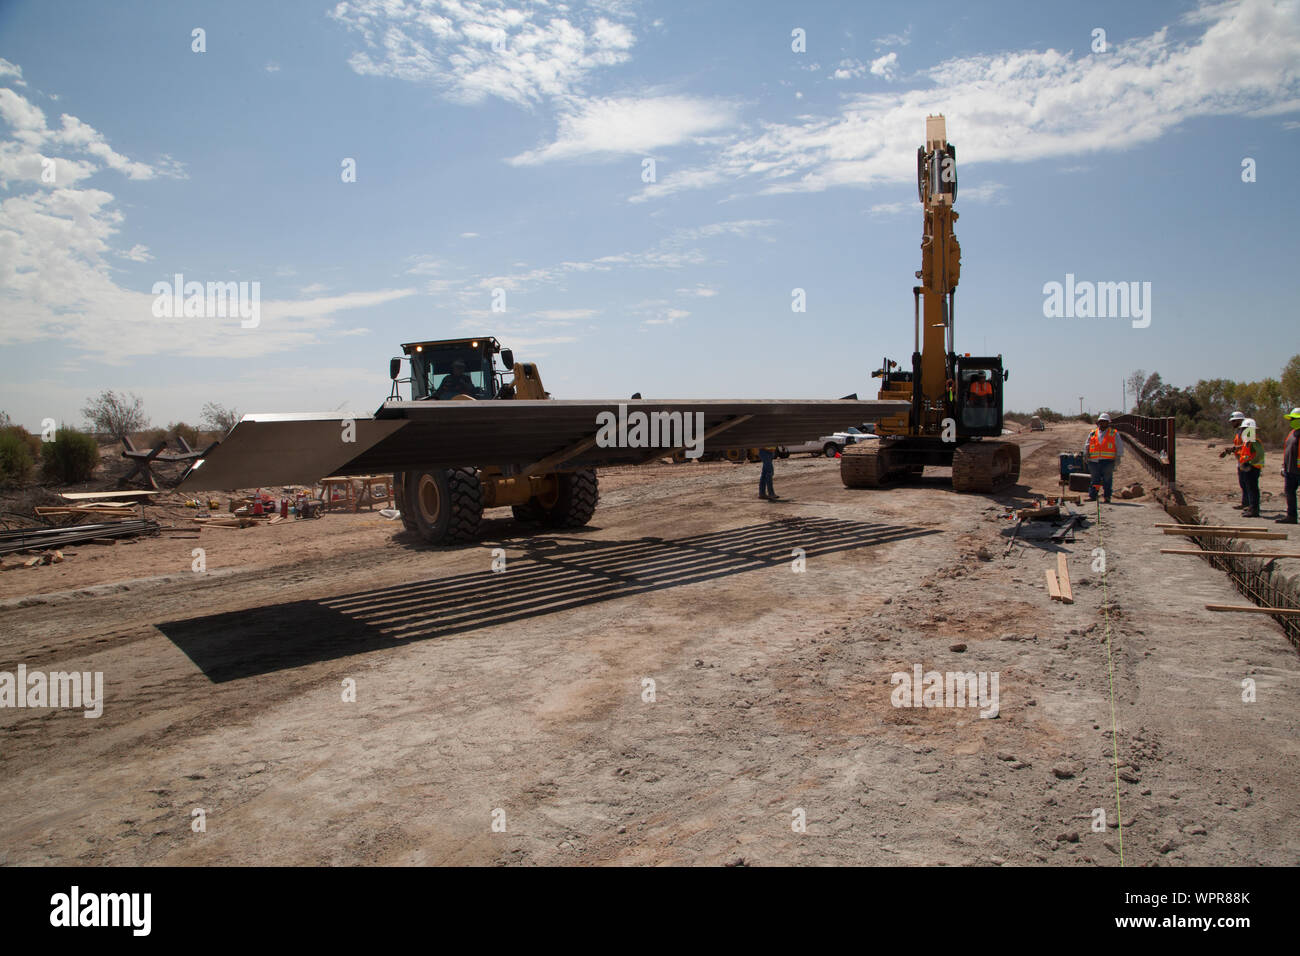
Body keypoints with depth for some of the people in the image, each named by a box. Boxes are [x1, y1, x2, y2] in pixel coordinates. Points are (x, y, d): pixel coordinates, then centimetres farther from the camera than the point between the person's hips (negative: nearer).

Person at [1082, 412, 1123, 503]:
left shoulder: (1114, 434, 10)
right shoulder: (1092, 433, 15)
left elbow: (1120, 446, 8)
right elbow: (1087, 445, 19)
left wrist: (1118, 457, -3)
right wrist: (1085, 454, 4)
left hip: (1107, 461, -2)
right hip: (1094, 461, 2)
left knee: (1107, 480, -1)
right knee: (1095, 479, 4)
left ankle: (1107, 497, 4)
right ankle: (1092, 496, 7)